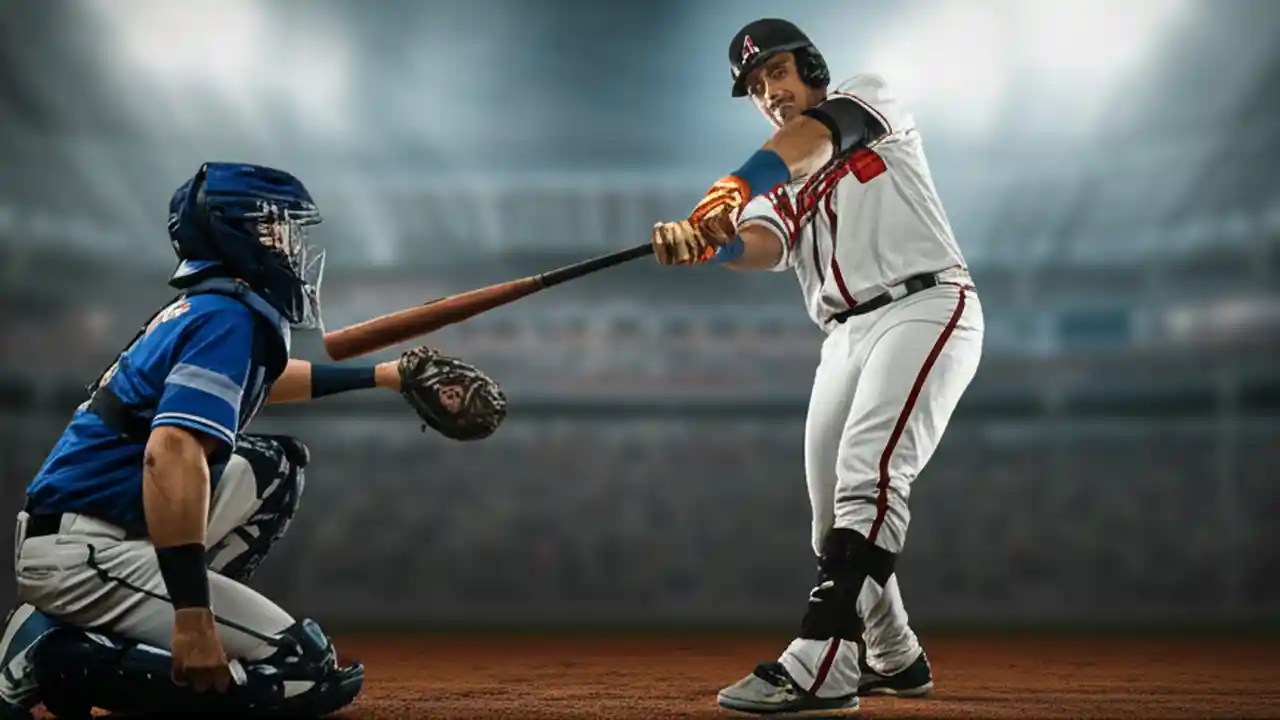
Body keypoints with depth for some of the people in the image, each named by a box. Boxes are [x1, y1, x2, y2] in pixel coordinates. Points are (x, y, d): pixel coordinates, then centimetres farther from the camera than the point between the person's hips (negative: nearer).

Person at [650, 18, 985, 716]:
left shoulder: (871, 97, 8)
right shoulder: (777, 186, 20)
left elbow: (814, 135, -17)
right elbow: (764, 247, -5)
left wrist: (735, 186, -36)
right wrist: (708, 242, -30)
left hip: (925, 305, -7)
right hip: (846, 337, 7)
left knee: (868, 474, -25)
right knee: (834, 509, 8)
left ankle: (821, 660, -34)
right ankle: (894, 659, 27)